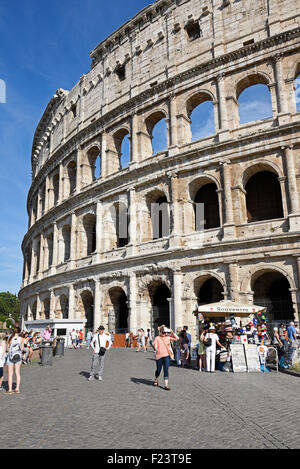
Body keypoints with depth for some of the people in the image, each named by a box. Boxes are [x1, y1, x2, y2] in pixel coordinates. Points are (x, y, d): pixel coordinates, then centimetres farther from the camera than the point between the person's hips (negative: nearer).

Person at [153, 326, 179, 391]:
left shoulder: (168, 337, 5)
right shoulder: (157, 338, -4)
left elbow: (177, 338, 6)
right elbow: (155, 345, -13)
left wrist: (172, 333, -7)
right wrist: (156, 349, -35)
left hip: (166, 356, 2)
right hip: (159, 356, -2)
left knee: (166, 370, -5)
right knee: (158, 370, 11)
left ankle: (166, 385, -2)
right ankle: (156, 380, 39)